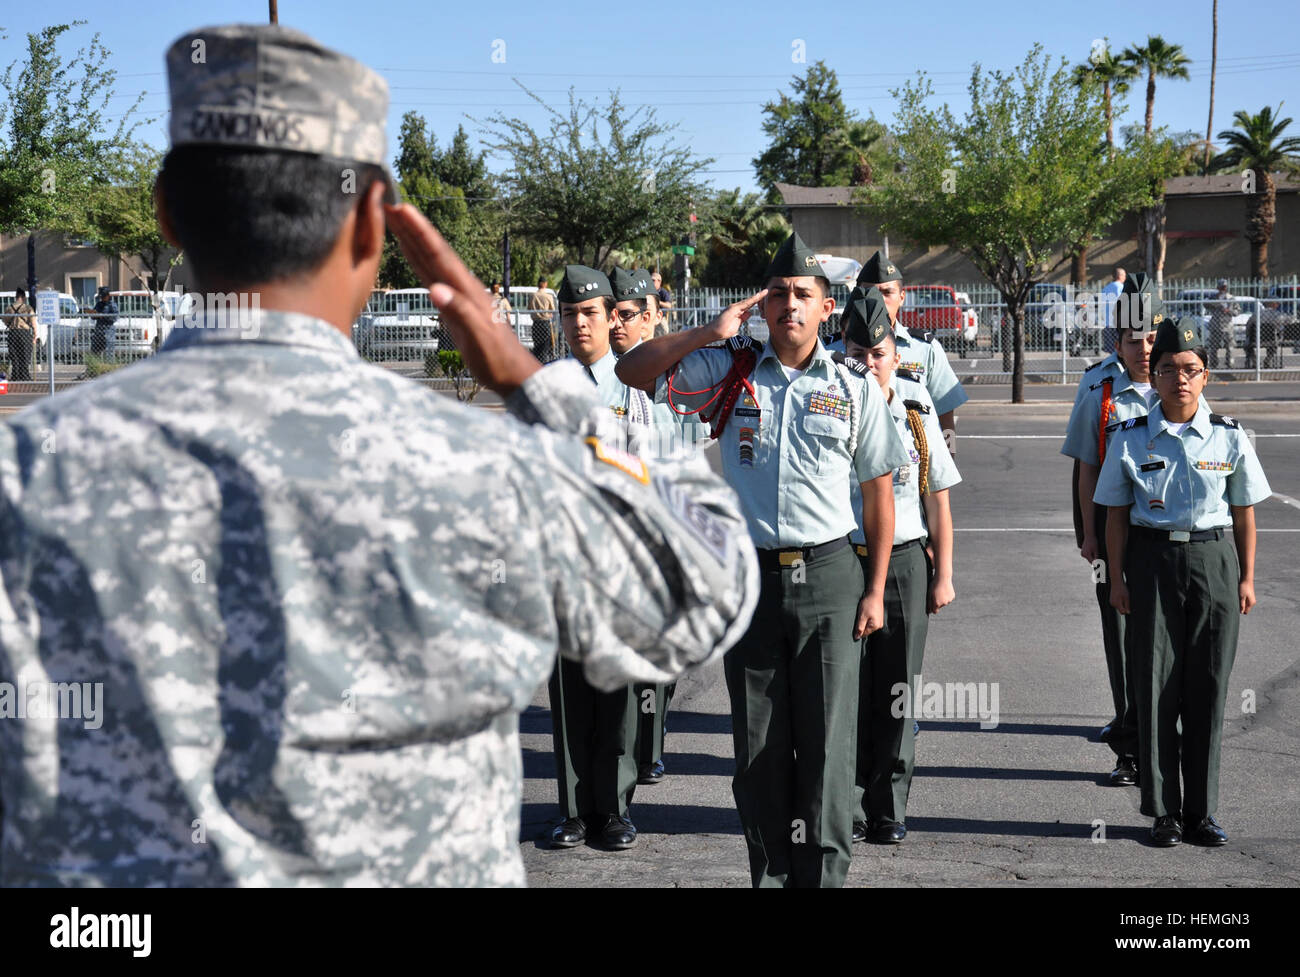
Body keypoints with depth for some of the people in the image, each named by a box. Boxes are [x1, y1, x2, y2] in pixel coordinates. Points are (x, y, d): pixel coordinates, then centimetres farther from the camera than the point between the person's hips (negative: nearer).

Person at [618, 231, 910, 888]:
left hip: (828, 575, -1)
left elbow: (878, 490, 8)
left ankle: (823, 873, 10)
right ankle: (769, 872, 19)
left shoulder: (854, 389, 4)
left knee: (825, 737, 0)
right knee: (757, 741, 7)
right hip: (749, 575, 1)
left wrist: (875, 589, 3)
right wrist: (712, 333, -6)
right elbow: (633, 371, 3)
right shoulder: (730, 372, 5)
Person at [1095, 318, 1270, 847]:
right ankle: (1164, 812, 11)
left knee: (1208, 688, 4)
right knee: (1156, 686, 1)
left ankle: (1202, 811, 15)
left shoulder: (1229, 437, 2)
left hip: (1213, 561, 1)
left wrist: (1246, 578, 5)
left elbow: (1244, 513, 7)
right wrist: (1117, 580, 0)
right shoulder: (1130, 439, 1)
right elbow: (1117, 514, 4)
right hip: (1152, 562, -1)